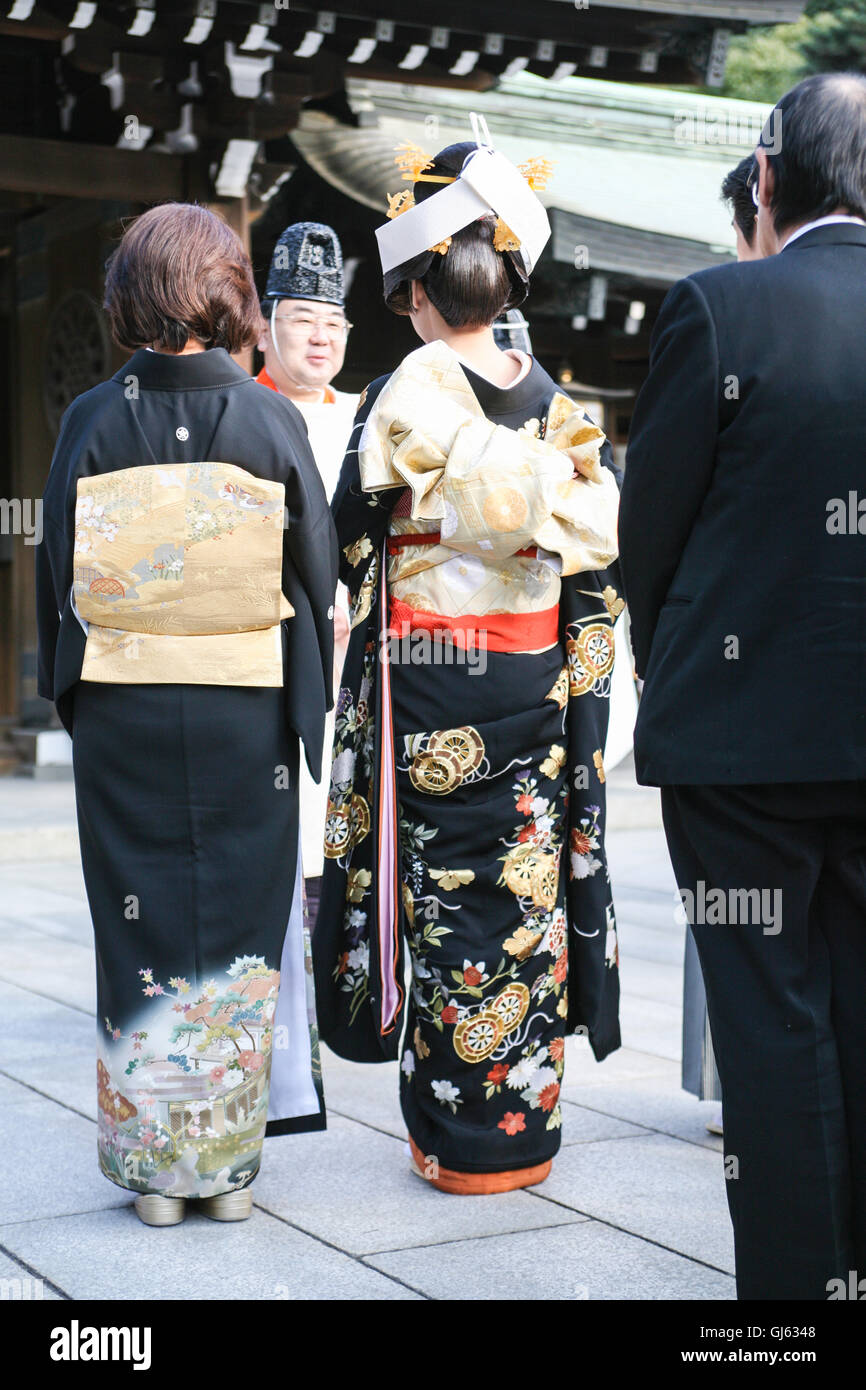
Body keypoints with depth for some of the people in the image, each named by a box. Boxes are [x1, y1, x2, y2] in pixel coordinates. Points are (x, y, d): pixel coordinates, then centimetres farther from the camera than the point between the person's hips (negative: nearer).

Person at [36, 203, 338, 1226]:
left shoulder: (92, 421, -4)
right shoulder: (271, 421, -5)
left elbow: (58, 568, 1)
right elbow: (318, 572, -1)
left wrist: (72, 697, 12)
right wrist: (304, 703, 10)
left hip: (121, 713, 1)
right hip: (246, 713, 0)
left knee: (139, 929, 9)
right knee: (238, 930, 9)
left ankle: (155, 1166, 17)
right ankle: (228, 1164, 17)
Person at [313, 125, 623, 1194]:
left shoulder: (403, 399, -9)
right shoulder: (560, 408, 5)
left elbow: (352, 544, -3)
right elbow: (593, 568, 6)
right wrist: (578, 703, 13)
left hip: (427, 697, -4)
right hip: (536, 698, 4)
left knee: (446, 897, 3)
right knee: (526, 888, 9)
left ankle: (460, 1139, 11)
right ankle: (525, 1125, 19)